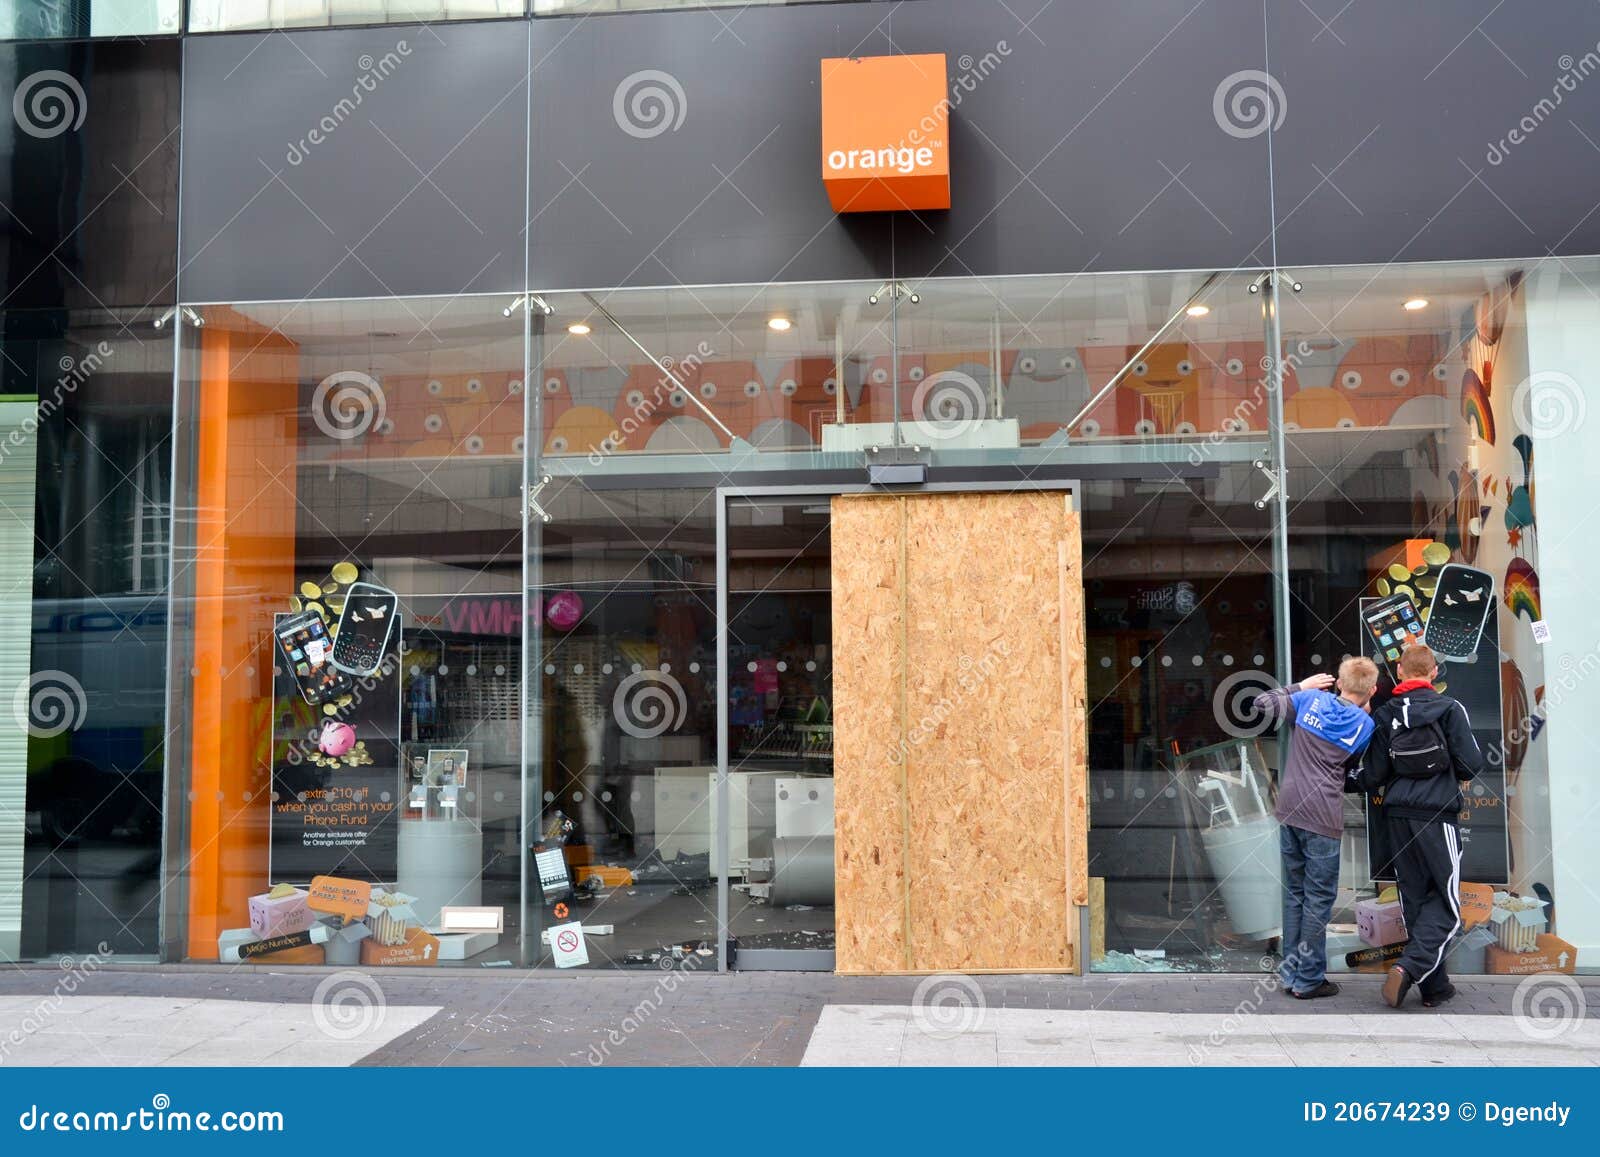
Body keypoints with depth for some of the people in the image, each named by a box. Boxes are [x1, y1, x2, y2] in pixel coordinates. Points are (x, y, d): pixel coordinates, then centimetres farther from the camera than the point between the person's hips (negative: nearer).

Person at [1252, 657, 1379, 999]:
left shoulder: (1311, 698, 4)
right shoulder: (1364, 724, -1)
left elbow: (1263, 704, 10)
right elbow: (1359, 768, 14)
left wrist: (1300, 686, 21)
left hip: (1289, 810, 4)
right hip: (1322, 818, -4)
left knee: (1294, 893, 14)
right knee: (1319, 899, 3)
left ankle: (1291, 972, 19)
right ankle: (1309, 979, 6)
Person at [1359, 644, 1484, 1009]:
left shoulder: (1384, 715, 4)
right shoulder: (1449, 709, -5)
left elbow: (1373, 776, 2)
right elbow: (1472, 765, -10)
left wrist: (1362, 780, 25)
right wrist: (1452, 772, 13)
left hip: (1398, 816, 4)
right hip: (1437, 815, -4)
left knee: (1415, 898, 11)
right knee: (1446, 901, 3)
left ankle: (1434, 986, 14)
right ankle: (1410, 966, -16)